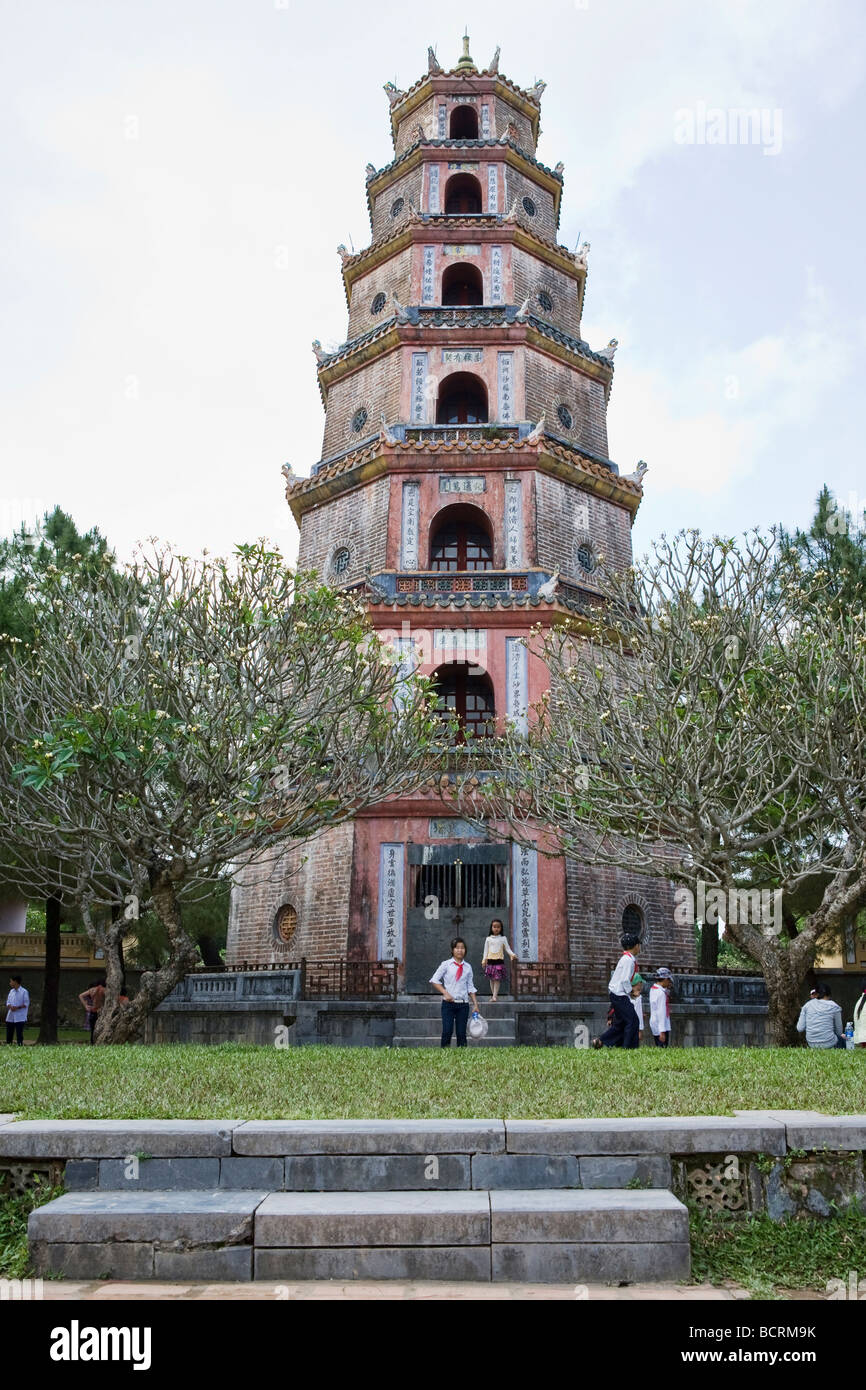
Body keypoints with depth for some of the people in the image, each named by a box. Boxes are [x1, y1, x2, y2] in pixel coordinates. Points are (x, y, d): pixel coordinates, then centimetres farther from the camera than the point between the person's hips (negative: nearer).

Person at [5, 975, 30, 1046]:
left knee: (19, 1035, -6)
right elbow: (8, 1002, 13)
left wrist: (17, 1007, -20)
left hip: (20, 1018, -6)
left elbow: (26, 1004, -8)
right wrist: (10, 1006, -8)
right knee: (9, 1035, 8)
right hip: (10, 1017, 6)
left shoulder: (24, 992, -6)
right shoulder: (11, 991, 14)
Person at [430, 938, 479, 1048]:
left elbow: (470, 987, 14)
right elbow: (434, 980, -1)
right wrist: (445, 993, -12)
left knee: (461, 1032, 1)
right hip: (448, 1003, -3)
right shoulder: (446, 964, 1)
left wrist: (475, 1004, 7)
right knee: (447, 1030, -13)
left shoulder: (468, 967, 10)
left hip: (463, 1004, 3)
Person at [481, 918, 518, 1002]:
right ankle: (493, 994, 14)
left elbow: (507, 948, 4)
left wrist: (512, 954, -13)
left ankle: (494, 996, -9)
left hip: (499, 961, -2)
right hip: (490, 961, 2)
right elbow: (486, 950, 11)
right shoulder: (488, 939, 9)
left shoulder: (503, 938, 5)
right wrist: (484, 960, 4)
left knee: (497, 979, -8)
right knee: (492, 979, 4)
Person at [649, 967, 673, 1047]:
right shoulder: (661, 993, -18)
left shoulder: (652, 988, 7)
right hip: (661, 1027, -9)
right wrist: (662, 1032, -21)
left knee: (658, 1048, 10)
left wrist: (667, 989, 10)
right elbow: (661, 1013, -20)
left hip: (653, 1025, 9)